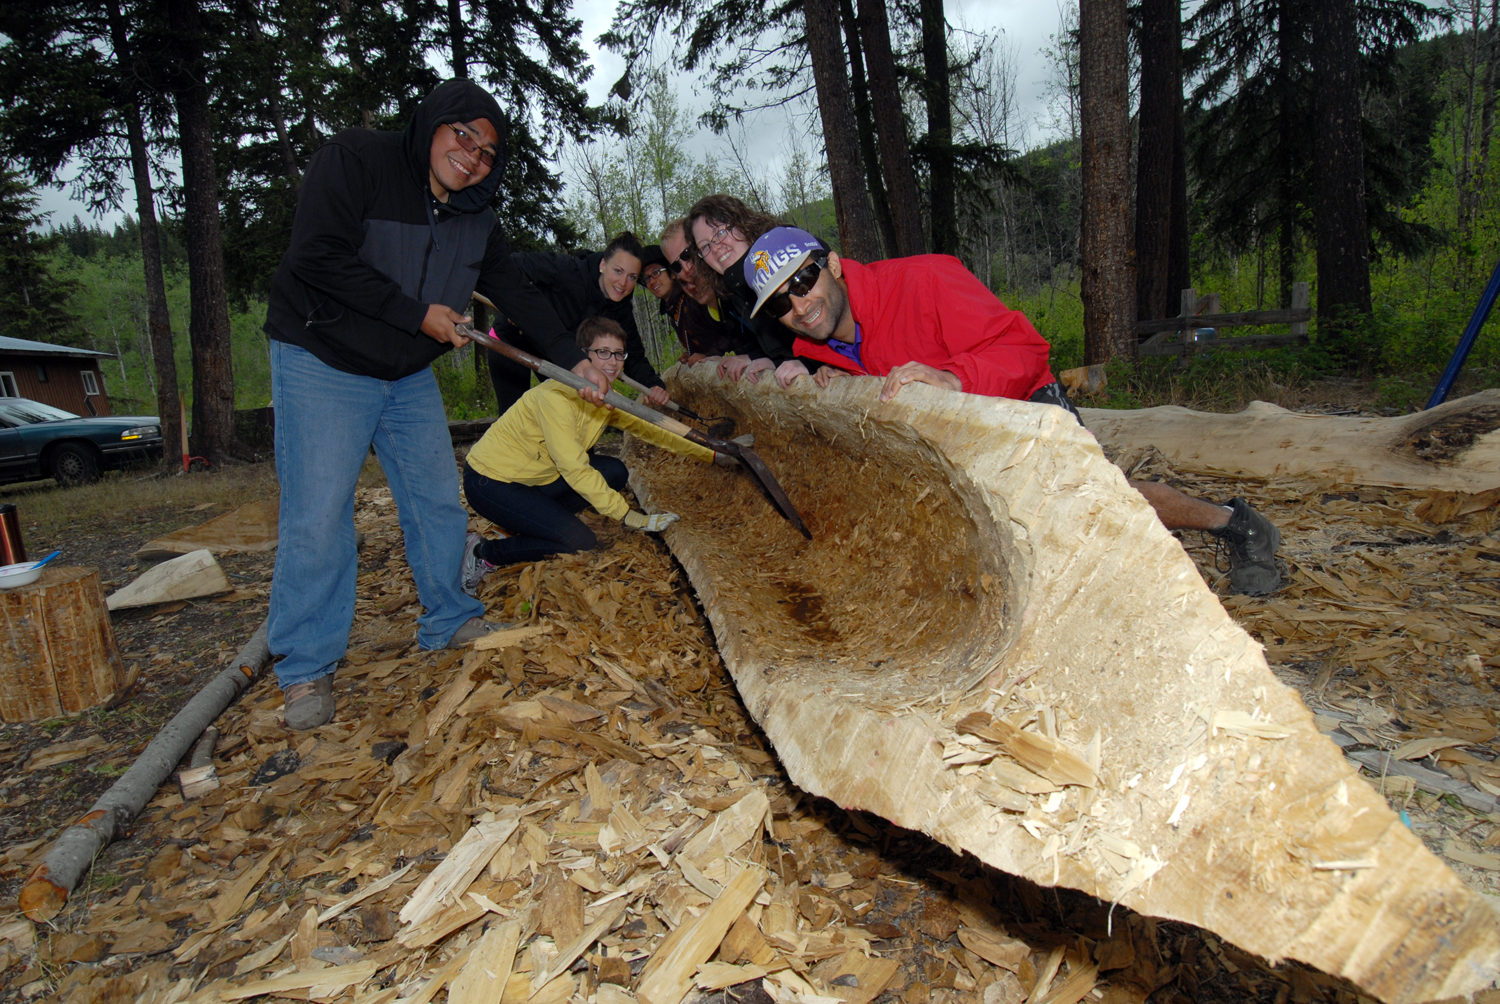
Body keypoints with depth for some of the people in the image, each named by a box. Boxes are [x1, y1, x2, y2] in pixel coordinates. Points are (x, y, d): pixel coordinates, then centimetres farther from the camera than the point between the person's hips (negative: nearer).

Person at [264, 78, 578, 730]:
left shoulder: (475, 220, 4)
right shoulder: (355, 160, -14)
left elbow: (518, 295, 10)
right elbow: (318, 256, -24)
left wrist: (575, 360, 1)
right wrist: (419, 315, -21)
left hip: (410, 375, 6)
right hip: (321, 363, -6)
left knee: (437, 499, 8)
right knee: (318, 511, -8)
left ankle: (449, 622, 26)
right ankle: (306, 667, 3)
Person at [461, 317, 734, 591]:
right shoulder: (556, 396, -26)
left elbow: (647, 430, 9)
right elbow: (575, 468, -30)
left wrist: (711, 456, 8)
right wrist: (629, 516, -30)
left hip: (534, 479, 9)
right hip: (490, 483, -9)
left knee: (614, 473, -3)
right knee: (581, 543, -19)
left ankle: (533, 522, 5)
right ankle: (483, 553, -4)